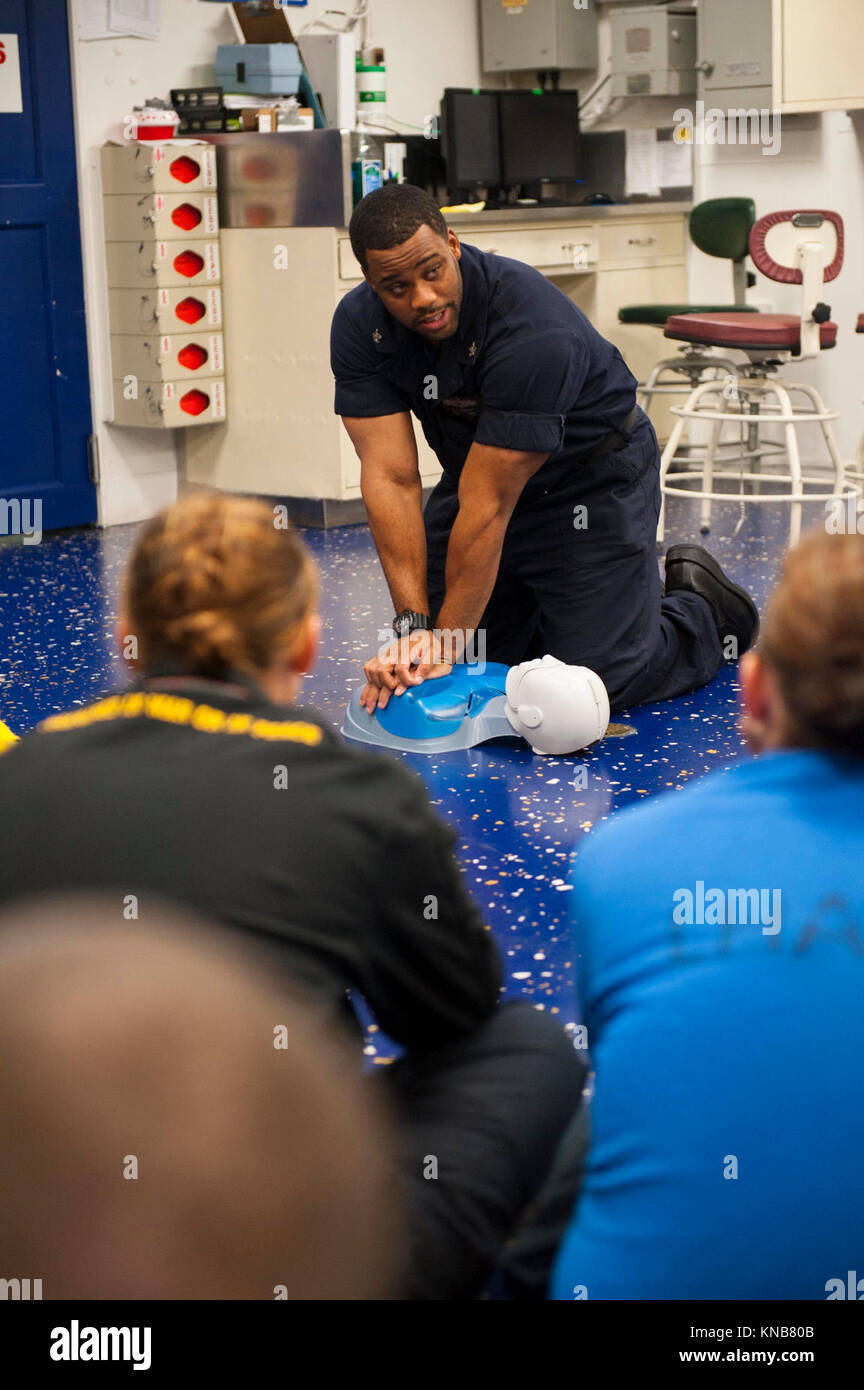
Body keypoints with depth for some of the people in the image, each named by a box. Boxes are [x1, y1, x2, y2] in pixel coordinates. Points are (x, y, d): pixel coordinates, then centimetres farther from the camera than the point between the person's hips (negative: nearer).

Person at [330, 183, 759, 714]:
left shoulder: (535, 330, -36)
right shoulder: (359, 325, -18)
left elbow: (489, 504, -34)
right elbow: (392, 479, -22)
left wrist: (447, 643, -30)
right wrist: (412, 625, -29)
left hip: (593, 477, -5)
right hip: (478, 469, 6)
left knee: (601, 680, -12)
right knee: (411, 665, 4)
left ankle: (703, 604, 18)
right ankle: (539, 610, 28)